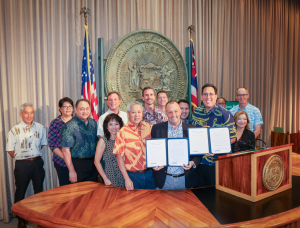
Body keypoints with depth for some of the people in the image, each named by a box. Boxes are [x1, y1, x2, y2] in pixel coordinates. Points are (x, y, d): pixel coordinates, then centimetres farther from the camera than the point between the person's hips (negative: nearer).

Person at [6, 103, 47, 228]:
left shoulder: (40, 128, 1)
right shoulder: (14, 130, -8)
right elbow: (10, 150, -4)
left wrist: (35, 154, 6)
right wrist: (21, 157, -2)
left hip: (37, 162, 3)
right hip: (22, 164, -2)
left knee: (39, 190, 14)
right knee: (20, 191, 10)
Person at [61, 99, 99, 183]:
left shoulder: (93, 123, 5)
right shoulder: (69, 126, -14)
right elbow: (65, 150, -15)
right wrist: (71, 171, -16)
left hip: (93, 163, 5)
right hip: (78, 164, -5)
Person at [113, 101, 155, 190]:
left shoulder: (149, 127, 0)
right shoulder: (123, 132, -9)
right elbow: (119, 156, -8)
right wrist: (127, 179, -10)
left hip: (149, 174, 3)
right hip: (133, 175, -3)